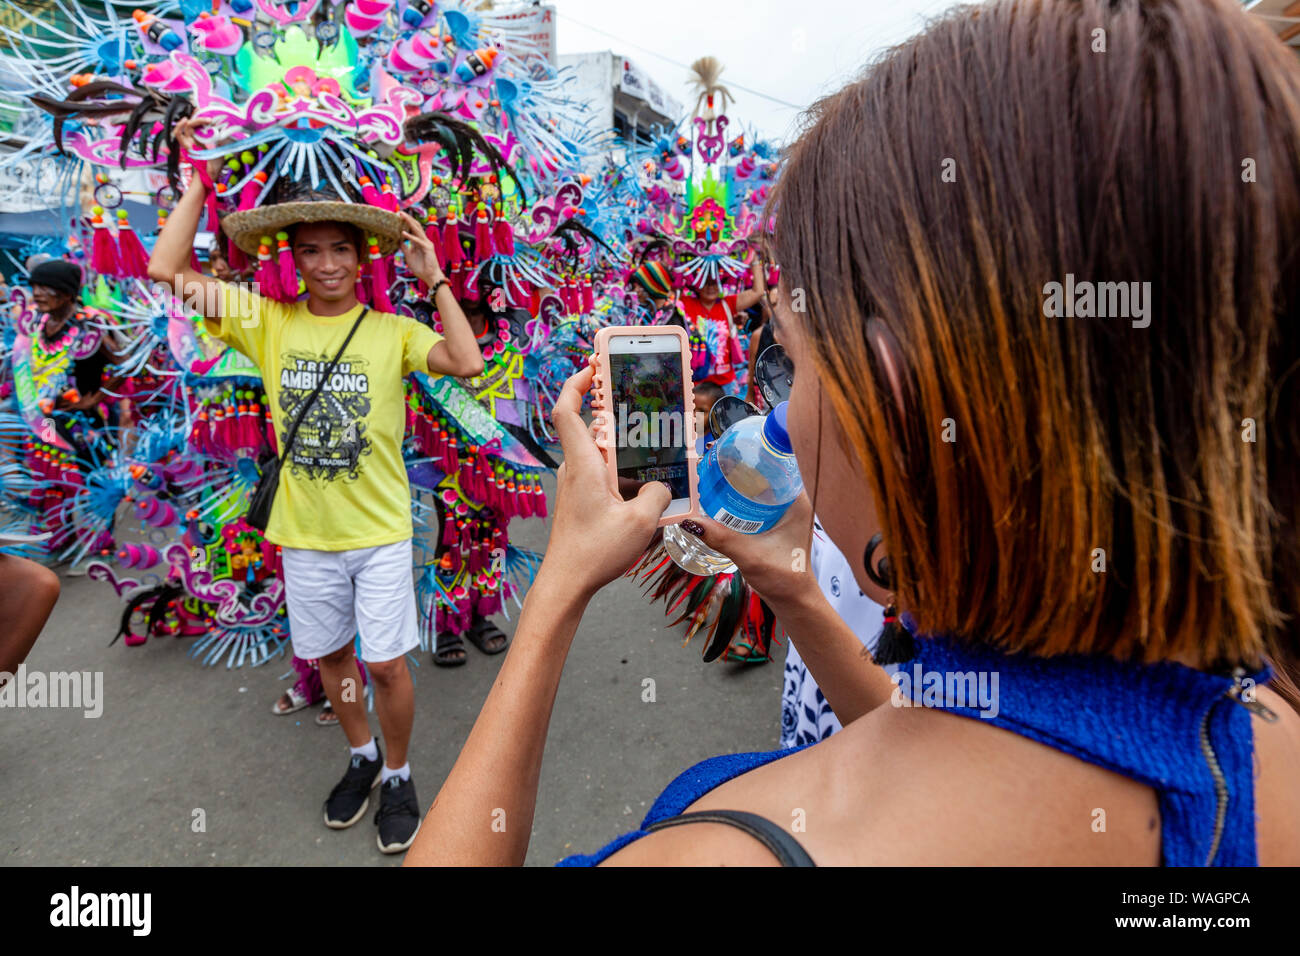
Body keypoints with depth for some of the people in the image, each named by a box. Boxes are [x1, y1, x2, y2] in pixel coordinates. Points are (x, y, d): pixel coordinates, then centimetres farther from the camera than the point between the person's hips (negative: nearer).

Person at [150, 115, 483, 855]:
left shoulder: (393, 331, -7)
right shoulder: (269, 323, -1)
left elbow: (468, 362, -21)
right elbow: (168, 269, -2)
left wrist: (435, 278, -17)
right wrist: (199, 178, -3)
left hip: (380, 530, -3)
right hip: (305, 533, 3)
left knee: (387, 663, 2)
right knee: (329, 654, 18)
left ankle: (399, 774, 29)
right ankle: (363, 756, 43)